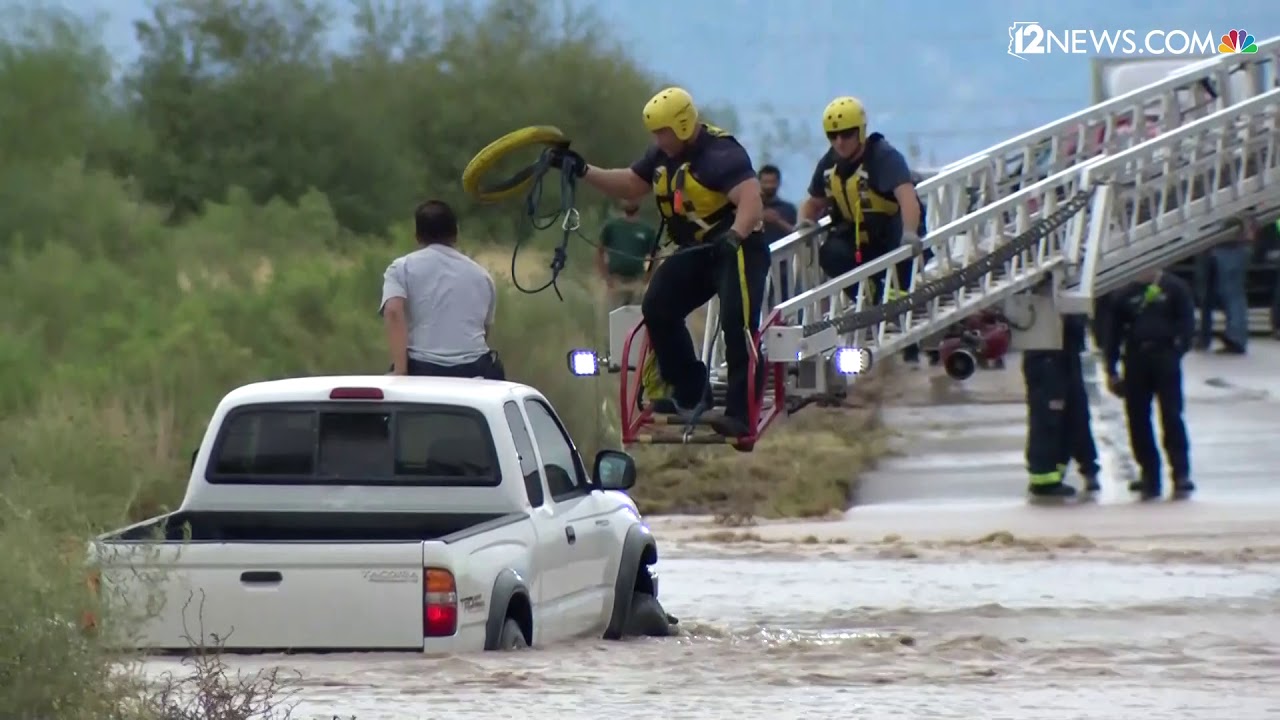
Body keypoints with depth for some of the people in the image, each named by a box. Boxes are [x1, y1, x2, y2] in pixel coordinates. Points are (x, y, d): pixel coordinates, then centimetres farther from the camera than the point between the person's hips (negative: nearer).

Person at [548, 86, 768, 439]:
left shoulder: (721, 155, -22)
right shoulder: (663, 156, 6)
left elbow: (751, 201, -33)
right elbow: (632, 184, 20)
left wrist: (734, 236, -49)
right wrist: (583, 171, 10)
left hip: (737, 247, -9)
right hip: (695, 250, 9)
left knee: (738, 326, -18)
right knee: (657, 307, -4)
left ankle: (741, 415, -18)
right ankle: (690, 394, 5)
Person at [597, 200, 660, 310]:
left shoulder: (647, 230, 8)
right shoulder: (611, 226, 7)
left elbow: (654, 256, 11)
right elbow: (600, 252, 8)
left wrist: (646, 278, -2)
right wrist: (606, 277, -3)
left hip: (636, 282, 1)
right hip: (616, 281, -1)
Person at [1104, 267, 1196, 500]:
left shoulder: (1175, 288, 4)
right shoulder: (1125, 293, 10)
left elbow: (1186, 324, 2)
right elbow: (1114, 332, 13)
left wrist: (1177, 350, -11)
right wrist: (1111, 369, 9)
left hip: (1165, 359, -3)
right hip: (1135, 359, 3)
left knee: (1171, 417, -8)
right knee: (1137, 419, 4)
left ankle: (1181, 473, -5)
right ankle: (1149, 474, 12)